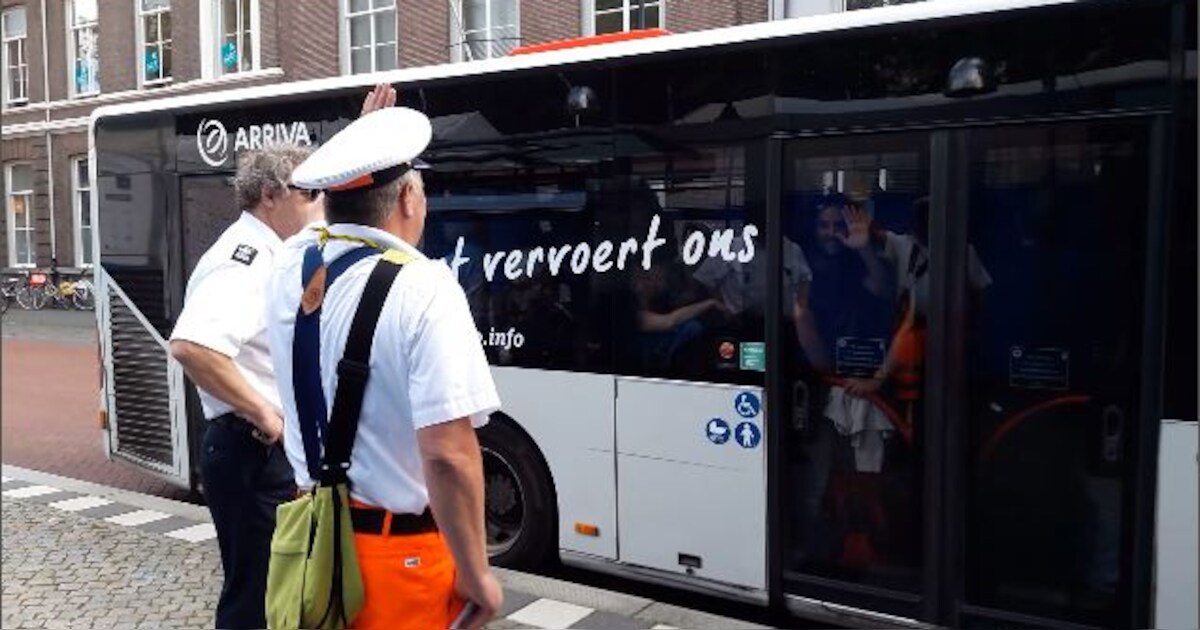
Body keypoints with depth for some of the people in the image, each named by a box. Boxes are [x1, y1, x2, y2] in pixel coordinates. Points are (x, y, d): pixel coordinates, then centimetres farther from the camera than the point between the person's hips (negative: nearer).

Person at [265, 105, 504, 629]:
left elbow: (340, 219, 25)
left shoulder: (289, 266, -1)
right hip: (399, 550, -6)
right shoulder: (424, 289, -22)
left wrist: (362, 146, 35)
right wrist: (476, 575, -16)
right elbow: (448, 454, -27)